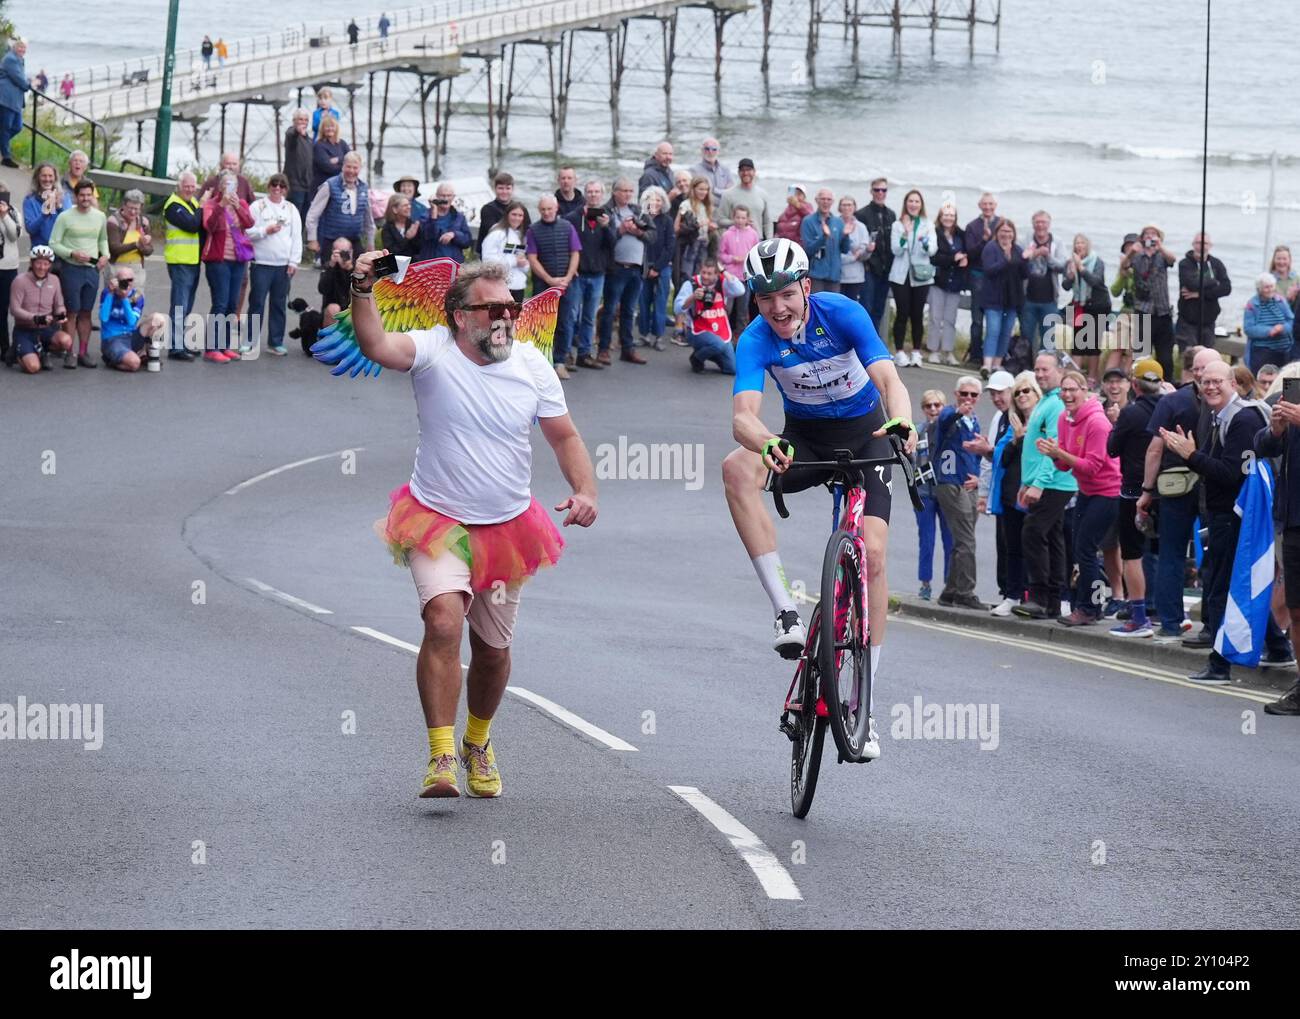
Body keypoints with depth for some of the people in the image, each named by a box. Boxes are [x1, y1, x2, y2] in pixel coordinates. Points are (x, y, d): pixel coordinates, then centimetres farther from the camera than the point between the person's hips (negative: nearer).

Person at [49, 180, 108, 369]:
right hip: (71, 268, -4)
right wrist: (72, 254, -19)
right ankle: (68, 354, 0)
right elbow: (53, 244, -7)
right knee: (72, 312, -5)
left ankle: (83, 353, 14)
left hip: (92, 269, 4)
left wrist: (105, 254, 2)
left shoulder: (100, 217, 8)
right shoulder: (65, 217, -6)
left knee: (86, 313, 8)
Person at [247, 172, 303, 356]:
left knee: (279, 304, 6)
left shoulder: (291, 210, 11)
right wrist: (265, 231, -15)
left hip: (283, 265, 3)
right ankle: (250, 341, 1)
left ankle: (276, 342, 13)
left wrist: (293, 262, 1)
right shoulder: (258, 207, 2)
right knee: (257, 302, -4)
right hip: (261, 263, -3)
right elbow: (247, 232, -4)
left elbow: (297, 238, 8)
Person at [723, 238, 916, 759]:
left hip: (863, 433, -1)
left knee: (872, 553, -16)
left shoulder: (842, 314, -22)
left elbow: (889, 378, -33)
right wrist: (765, 442, -57)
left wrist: (901, 421, -56)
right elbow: (743, 415, -32)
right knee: (737, 468, -30)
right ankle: (784, 609, -30)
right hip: (804, 436, 1)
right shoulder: (756, 339, -19)